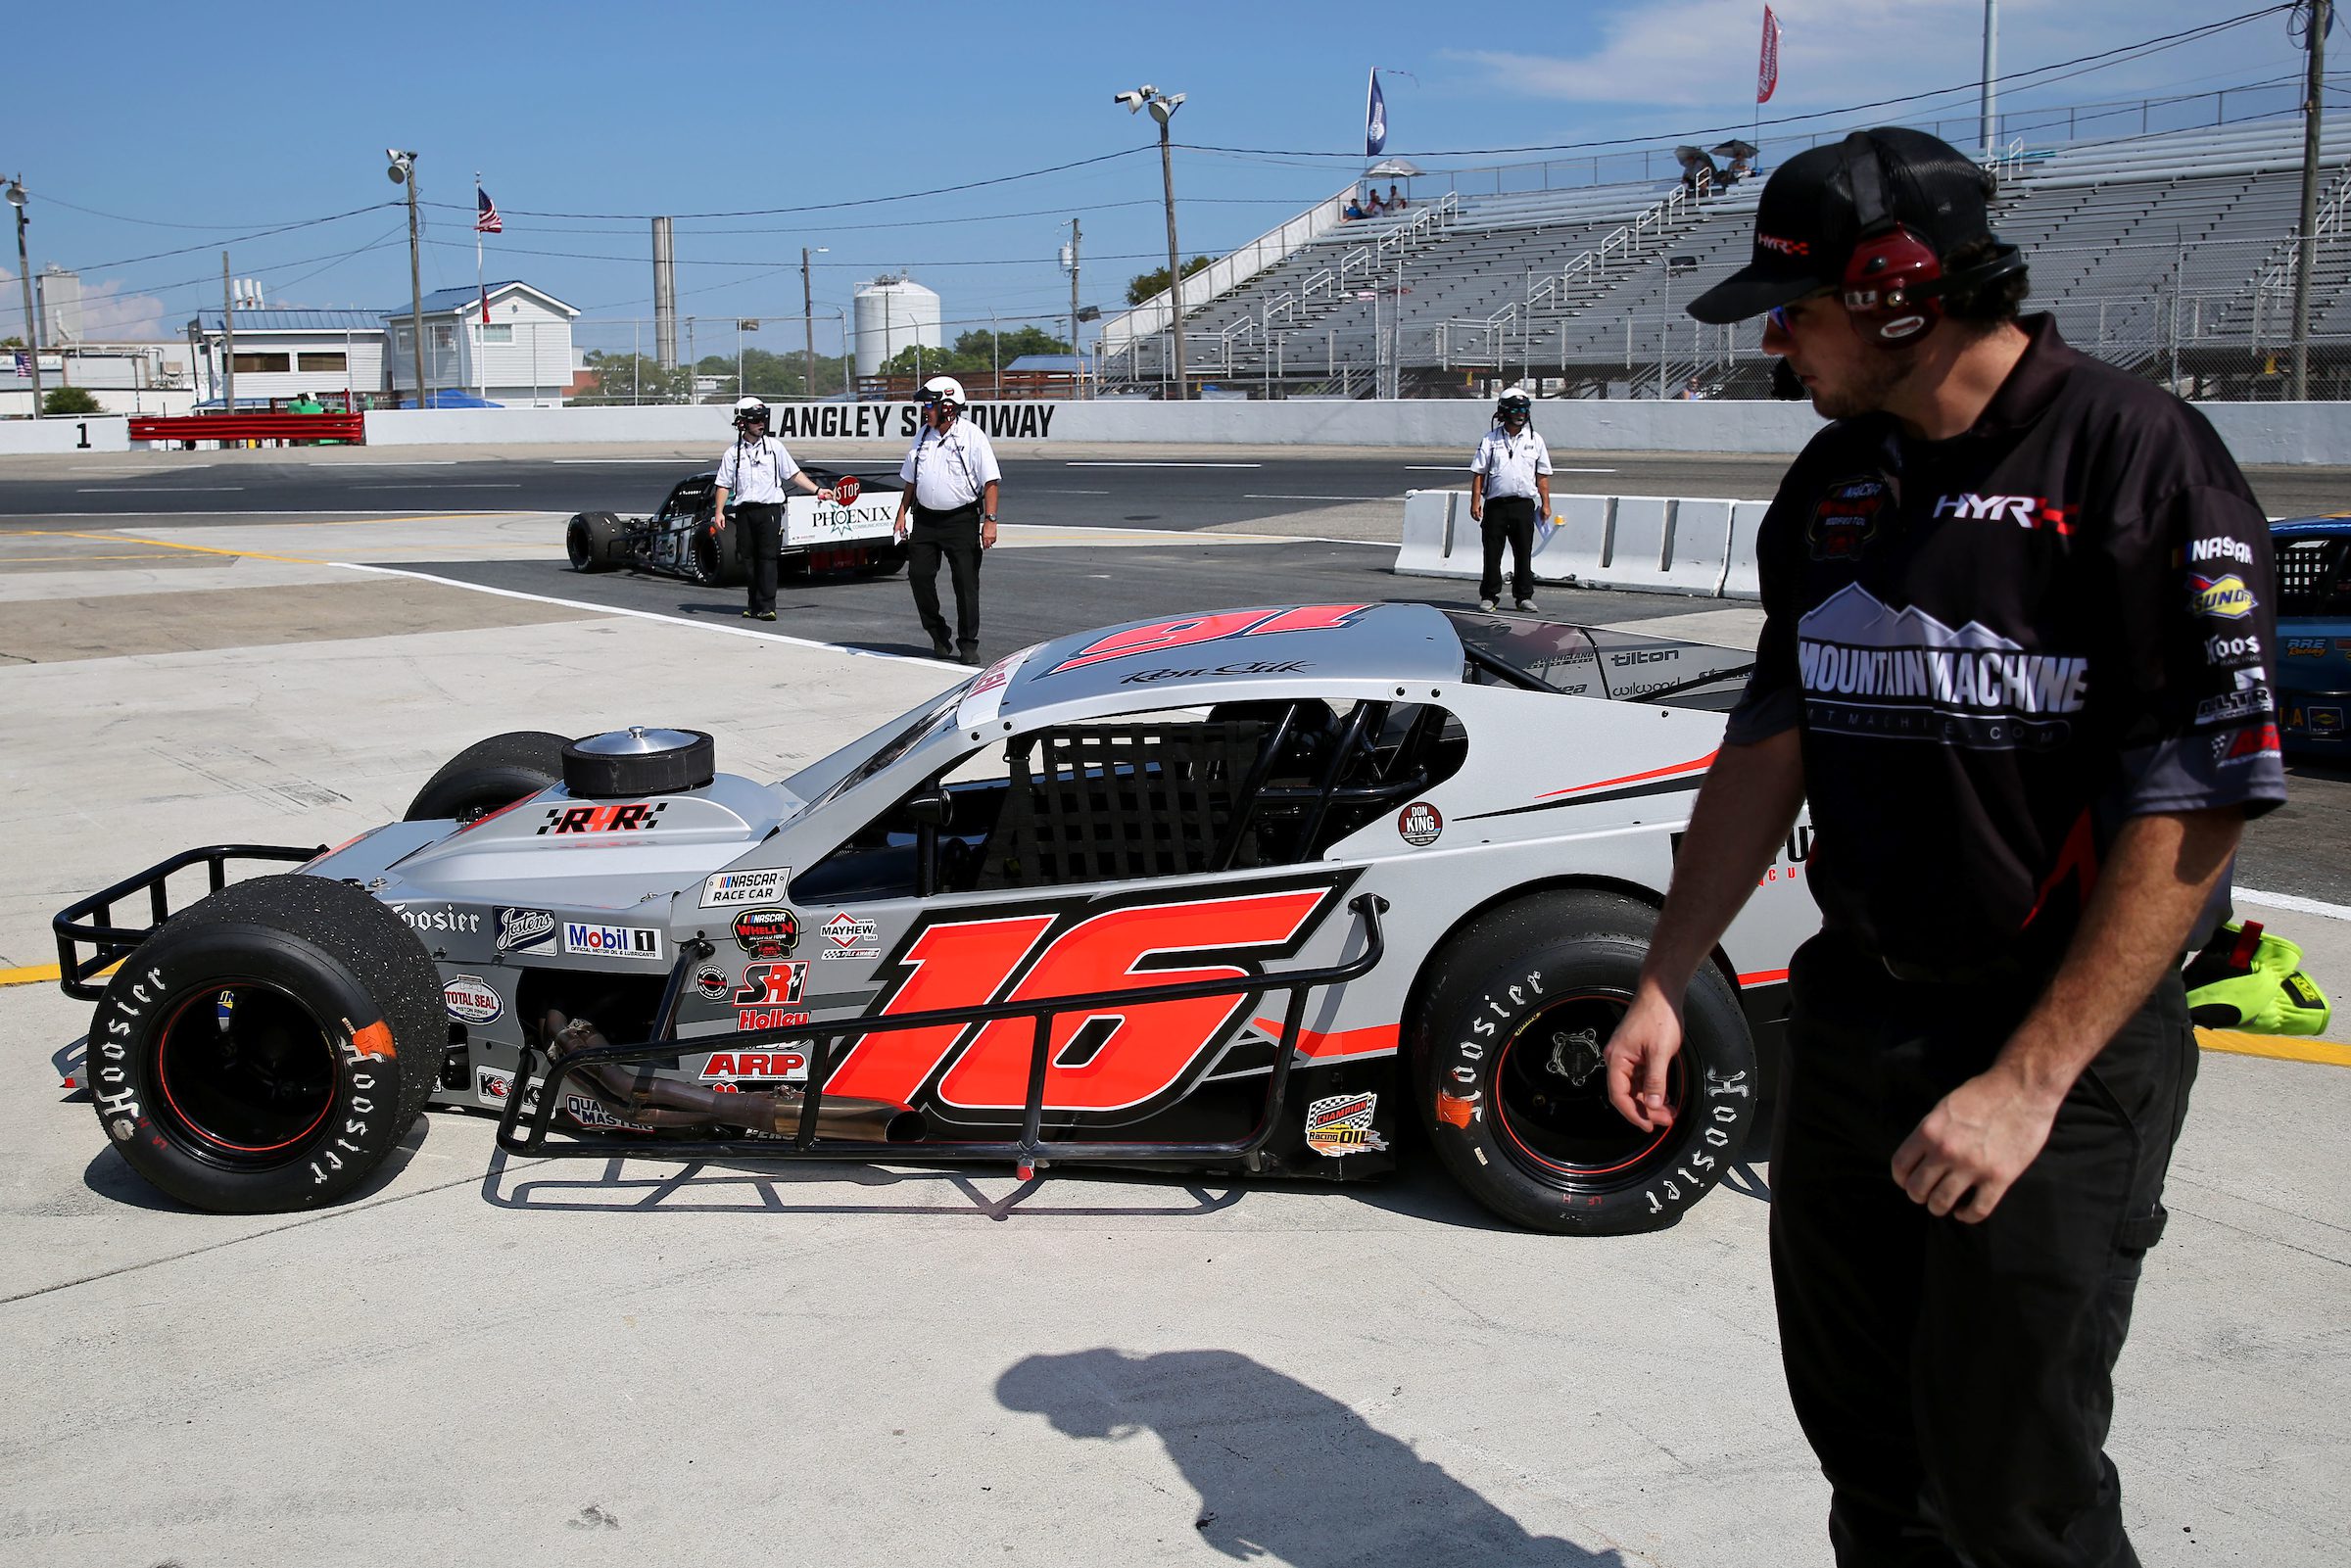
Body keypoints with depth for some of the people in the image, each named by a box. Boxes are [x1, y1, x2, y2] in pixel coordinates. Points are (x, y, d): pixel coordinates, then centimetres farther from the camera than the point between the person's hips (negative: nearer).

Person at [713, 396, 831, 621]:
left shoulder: (774, 446, 7)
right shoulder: (733, 453, 7)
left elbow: (794, 475, 11)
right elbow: (724, 485, 7)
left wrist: (817, 491, 4)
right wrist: (719, 512, -3)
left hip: (770, 509, -1)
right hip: (745, 511, 1)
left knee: (768, 557, -9)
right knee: (749, 558, 5)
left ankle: (766, 606, -11)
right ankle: (754, 604, 14)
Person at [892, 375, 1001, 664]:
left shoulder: (972, 436, -8)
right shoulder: (922, 435, 10)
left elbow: (990, 482, -10)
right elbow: (911, 480, 19)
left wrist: (990, 521, -16)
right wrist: (902, 513, 13)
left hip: (962, 520, -5)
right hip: (925, 519, 5)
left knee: (966, 583, -1)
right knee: (919, 576, -1)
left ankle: (968, 644, 9)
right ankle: (938, 635, 17)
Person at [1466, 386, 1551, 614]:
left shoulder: (1535, 440, 9)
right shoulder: (1490, 439, 4)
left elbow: (1542, 475, 11)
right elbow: (1478, 473, 3)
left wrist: (1545, 504, 6)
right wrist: (1475, 501, -5)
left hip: (1524, 505, 1)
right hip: (1495, 504, -1)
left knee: (1524, 552, 4)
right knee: (1492, 553, 2)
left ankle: (1524, 596, 13)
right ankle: (1488, 596, 11)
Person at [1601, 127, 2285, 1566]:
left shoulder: (2139, 458, -15)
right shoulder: (1832, 484, 8)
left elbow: (2198, 807, -18)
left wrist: (2028, 1082, -20)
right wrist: (1665, 986, 8)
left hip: (2065, 1061, -6)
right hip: (1847, 1030, 7)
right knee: (1861, 1438, 18)